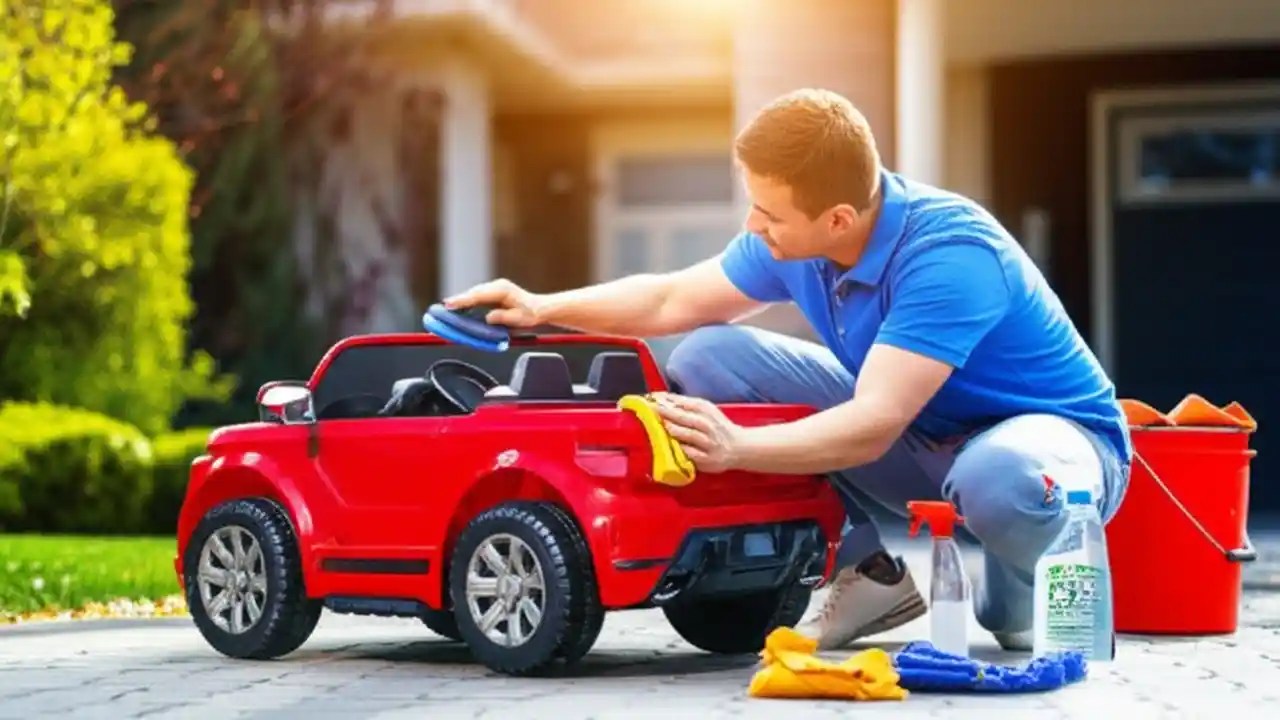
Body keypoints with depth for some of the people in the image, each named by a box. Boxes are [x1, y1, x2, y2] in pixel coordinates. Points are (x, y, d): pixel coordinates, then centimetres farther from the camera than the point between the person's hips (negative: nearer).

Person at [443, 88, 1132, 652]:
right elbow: (673, 301, 7)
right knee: (705, 357, -7)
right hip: (918, 436, 7)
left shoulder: (950, 256, -33)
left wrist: (737, 448, -52)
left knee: (999, 479, -46)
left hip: (1044, 431, -7)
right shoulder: (794, 237, -10)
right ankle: (873, 571, 0)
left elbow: (873, 428, -40)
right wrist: (543, 308, -5)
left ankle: (1016, 604, -6)